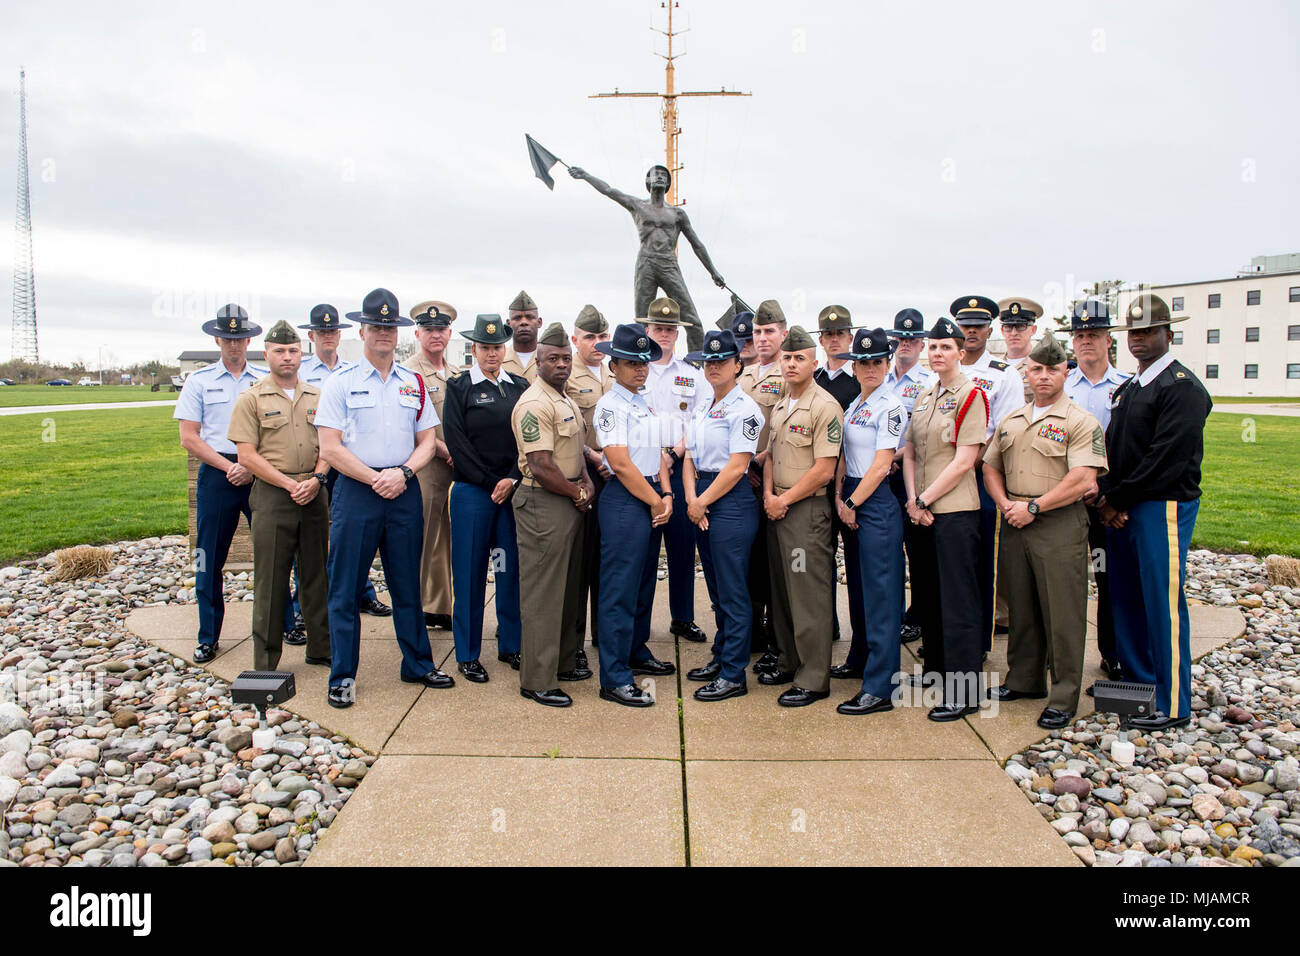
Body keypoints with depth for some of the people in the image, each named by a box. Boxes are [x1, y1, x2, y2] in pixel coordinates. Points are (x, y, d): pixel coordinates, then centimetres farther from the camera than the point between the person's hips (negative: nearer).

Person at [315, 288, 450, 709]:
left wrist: (402, 473, -7)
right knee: (346, 587, 2)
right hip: (355, 490, -3)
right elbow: (330, 448, -6)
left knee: (407, 584, 11)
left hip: (405, 490, 3)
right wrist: (376, 479, -10)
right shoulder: (341, 382, 0)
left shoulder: (413, 382, 11)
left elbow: (427, 440, 10)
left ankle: (417, 664, 23)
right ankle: (342, 675, 14)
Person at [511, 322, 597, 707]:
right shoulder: (534, 404, -16)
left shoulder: (566, 401, 15)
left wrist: (586, 482, 3)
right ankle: (537, 681, 7)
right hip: (544, 505, -10)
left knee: (568, 588, 17)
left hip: (570, 502, 10)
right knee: (543, 594, -3)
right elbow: (541, 466, -22)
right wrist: (578, 493, -11)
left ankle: (563, 662, 31)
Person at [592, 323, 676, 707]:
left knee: (644, 581, 18)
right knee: (621, 588, -6)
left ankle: (637, 653, 34)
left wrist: (666, 495, 0)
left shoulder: (644, 403, 16)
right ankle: (614, 679, 0)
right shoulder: (611, 405, -10)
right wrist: (655, 502, -11)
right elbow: (621, 462, -17)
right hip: (624, 500, -9)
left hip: (651, 499, 9)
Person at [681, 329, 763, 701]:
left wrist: (702, 502, -11)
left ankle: (733, 675, 6)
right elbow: (690, 455, 12)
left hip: (732, 503, -8)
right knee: (716, 589, 16)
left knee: (732, 592, -2)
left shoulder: (744, 408, -10)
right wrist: (691, 499, -4)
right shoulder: (703, 407, 15)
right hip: (703, 503, 8)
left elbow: (737, 465, -16)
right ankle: (720, 659, 29)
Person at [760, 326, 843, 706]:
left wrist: (785, 499, -12)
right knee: (781, 589, 15)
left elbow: (824, 471, -16)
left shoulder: (824, 407, -11)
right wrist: (769, 495, 1)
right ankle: (788, 662, 28)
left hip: (807, 508, -8)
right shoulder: (780, 406, 14)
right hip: (776, 507, 8)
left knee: (808, 595, -4)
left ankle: (813, 679, 4)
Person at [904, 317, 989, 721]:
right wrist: (912, 499, -4)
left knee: (958, 600, -4)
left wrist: (925, 499, -13)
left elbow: (964, 461, -14)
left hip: (955, 510, -7)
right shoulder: (923, 397, 13)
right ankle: (935, 668, 31)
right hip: (921, 511, 7)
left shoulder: (971, 396, -7)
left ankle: (963, 692, 2)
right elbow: (909, 450, 10)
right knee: (927, 593, 15)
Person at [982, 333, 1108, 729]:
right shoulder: (1011, 422, 14)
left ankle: (1064, 697, 9)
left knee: (1062, 613, 0)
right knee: (1021, 606, 15)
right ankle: (1024, 679, 29)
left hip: (1059, 524, -6)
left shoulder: (1081, 423, -6)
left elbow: (1082, 481, -16)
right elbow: (991, 467, 16)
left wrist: (1033, 507, -15)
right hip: (1015, 524, 6)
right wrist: (1006, 504, -1)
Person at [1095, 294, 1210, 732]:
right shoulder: (1127, 389, 17)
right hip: (1121, 511, 8)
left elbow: (1166, 459, -17)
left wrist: (1118, 499, -12)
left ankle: (1172, 705, 8)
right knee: (1126, 600, 13)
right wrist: (1106, 498, -1)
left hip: (1163, 507, -8)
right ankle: (1137, 682, 27)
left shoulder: (1183, 387, -10)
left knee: (1163, 605, -3)